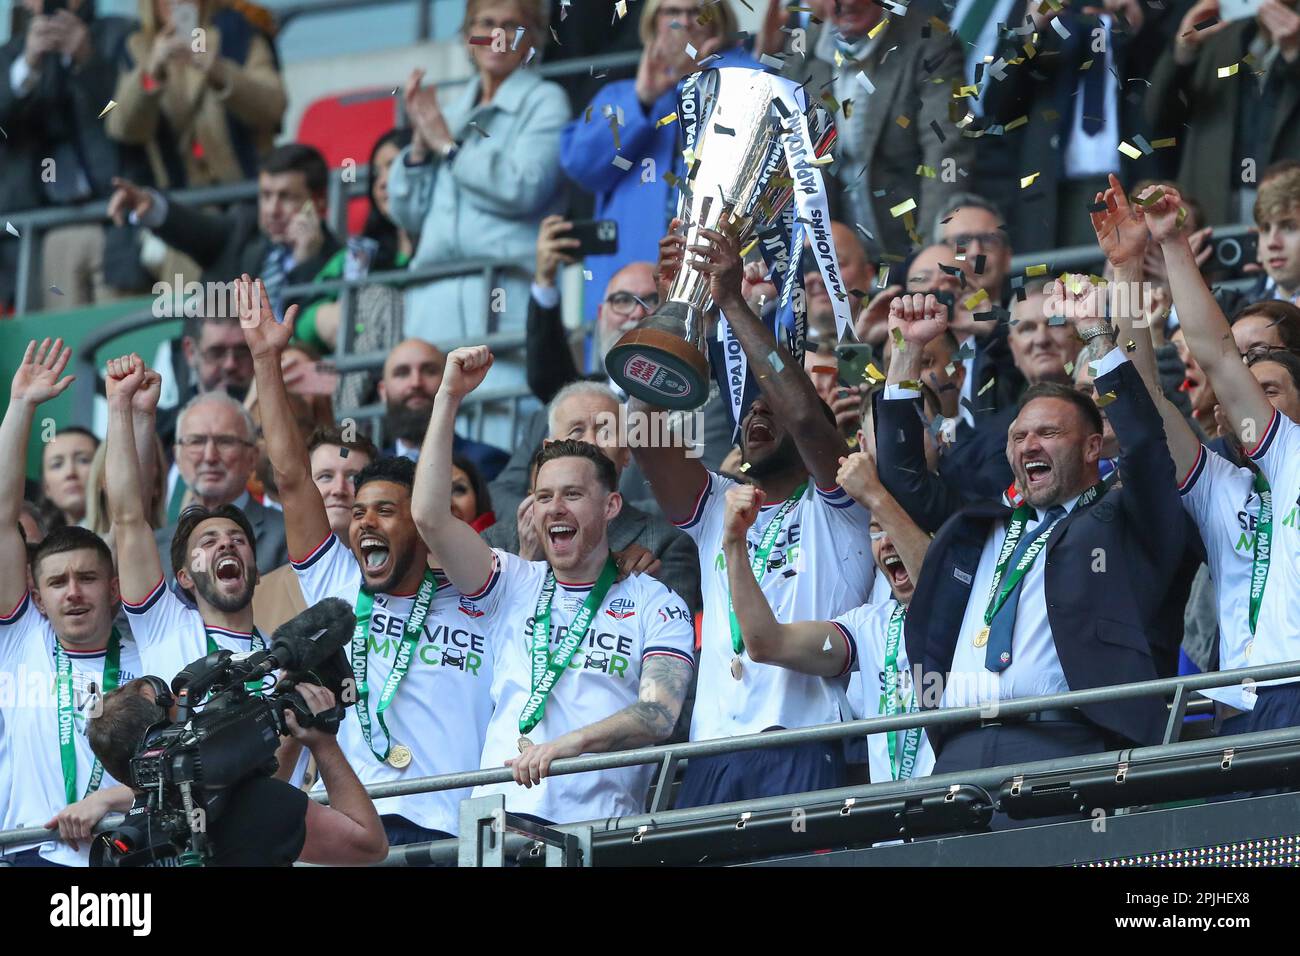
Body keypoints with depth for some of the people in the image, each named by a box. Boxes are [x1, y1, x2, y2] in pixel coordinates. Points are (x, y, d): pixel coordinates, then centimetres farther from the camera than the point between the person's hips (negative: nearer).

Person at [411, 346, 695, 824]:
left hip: (599, 821, -2)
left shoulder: (657, 605, 11)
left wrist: (567, 744, -20)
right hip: (499, 814, 2)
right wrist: (449, 398, 5)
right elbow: (429, 515, 8)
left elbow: (660, 713, -3)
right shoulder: (514, 584, 20)